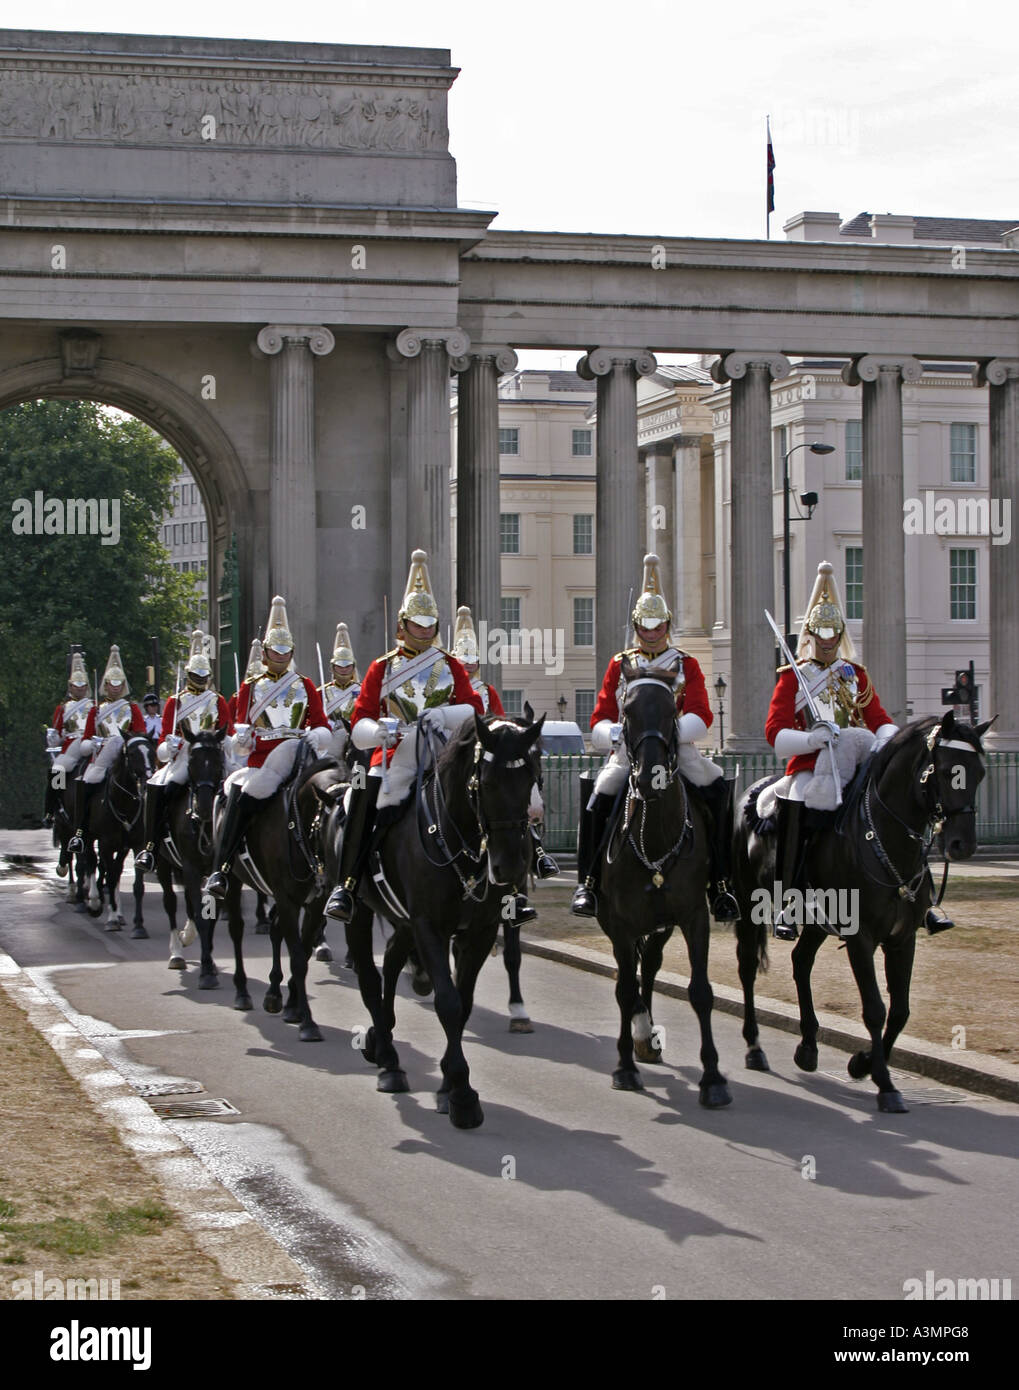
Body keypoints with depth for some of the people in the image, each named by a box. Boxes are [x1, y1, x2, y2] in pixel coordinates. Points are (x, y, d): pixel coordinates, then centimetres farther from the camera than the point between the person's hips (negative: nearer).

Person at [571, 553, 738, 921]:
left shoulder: (686, 665, 10)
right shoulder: (620, 665, 14)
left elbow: (701, 717, -4)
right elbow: (599, 720, 8)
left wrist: (671, 729, -24)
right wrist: (613, 732, -16)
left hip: (678, 749, 0)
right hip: (628, 751, 1)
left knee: (720, 794, -25)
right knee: (596, 800, -27)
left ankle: (720, 883, -17)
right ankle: (588, 882, -16)